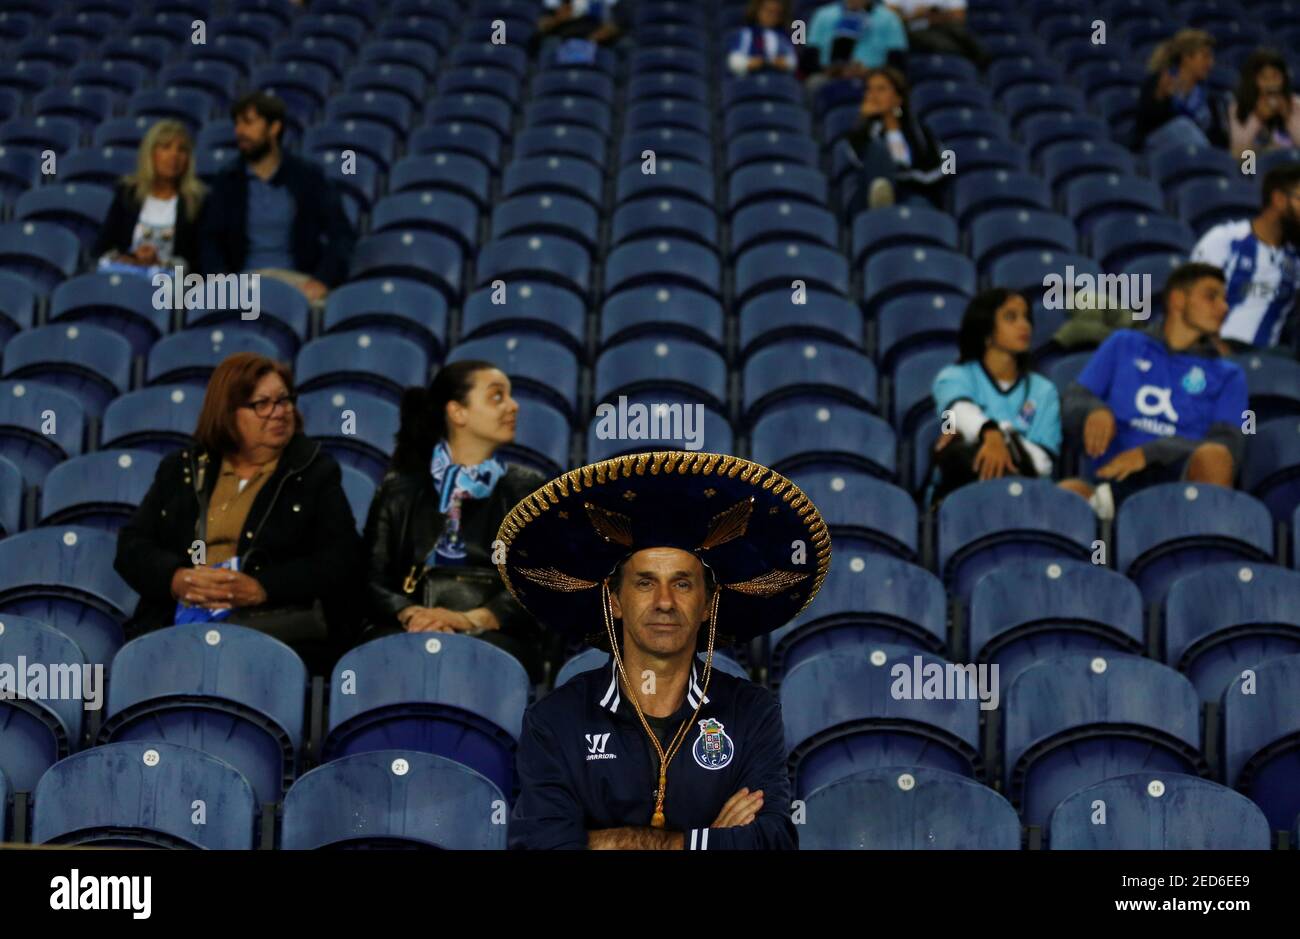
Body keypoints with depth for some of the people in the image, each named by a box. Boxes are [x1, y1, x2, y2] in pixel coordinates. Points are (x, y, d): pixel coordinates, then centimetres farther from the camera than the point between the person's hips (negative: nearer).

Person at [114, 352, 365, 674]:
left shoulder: (316, 472, 11)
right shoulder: (182, 469, 20)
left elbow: (342, 563, 0)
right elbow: (132, 545, 15)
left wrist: (260, 589, -13)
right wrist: (178, 580, -7)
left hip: (274, 626, -2)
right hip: (177, 622, 2)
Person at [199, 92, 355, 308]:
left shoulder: (307, 175, 8)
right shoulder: (227, 180, 13)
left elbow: (341, 234, 3)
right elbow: (211, 239, 9)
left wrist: (323, 279, -14)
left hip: (297, 278, 0)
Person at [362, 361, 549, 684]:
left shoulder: (528, 489, 15)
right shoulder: (399, 489, 16)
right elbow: (373, 581, 6)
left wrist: (470, 619, -15)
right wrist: (411, 614, -17)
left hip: (494, 636, -1)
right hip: (411, 632, 1)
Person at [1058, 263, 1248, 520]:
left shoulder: (1227, 375, 19)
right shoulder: (1123, 345, 22)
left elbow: (1227, 448, 2)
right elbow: (1073, 402, 16)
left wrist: (1149, 453, -13)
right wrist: (1095, 411, -10)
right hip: (1116, 480, 0)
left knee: (1214, 456, -36)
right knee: (1066, 494, -35)